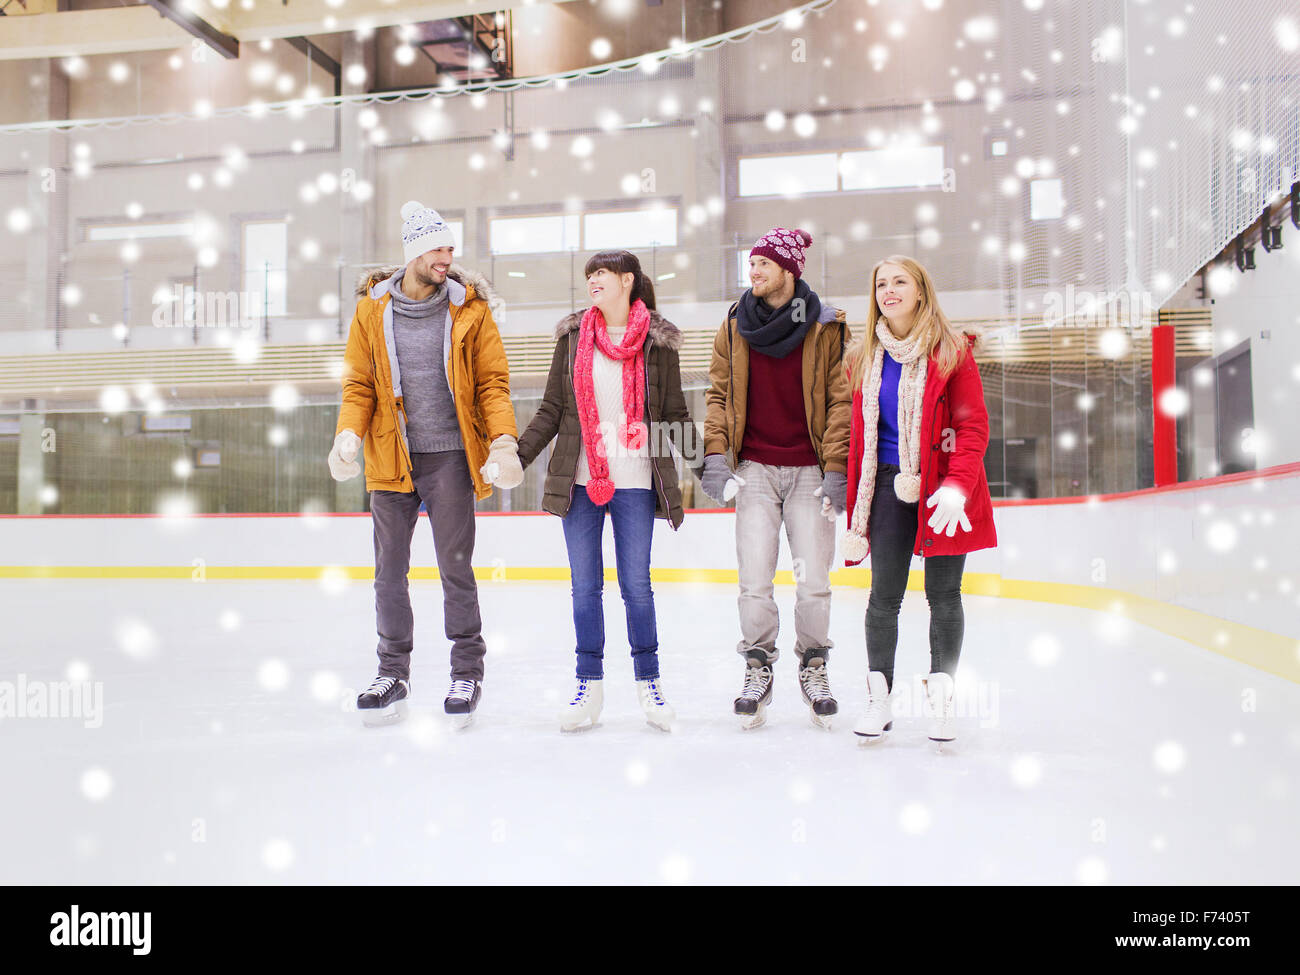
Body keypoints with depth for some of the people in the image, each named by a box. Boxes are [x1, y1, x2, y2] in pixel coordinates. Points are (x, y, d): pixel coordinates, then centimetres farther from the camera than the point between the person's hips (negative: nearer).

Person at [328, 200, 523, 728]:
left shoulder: (469, 308, 1)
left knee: (455, 569, 0)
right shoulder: (372, 310, 5)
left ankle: (467, 673, 15)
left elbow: (493, 381, 0)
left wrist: (503, 440, -14)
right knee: (389, 571, 9)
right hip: (390, 458, 2)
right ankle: (393, 673, 23)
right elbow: (359, 383, 7)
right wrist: (349, 434, -10)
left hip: (449, 457, -2)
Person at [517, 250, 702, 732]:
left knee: (636, 585, 3)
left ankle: (648, 682, 18)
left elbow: (675, 414, 5)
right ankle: (589, 685, 17)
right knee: (585, 585, 7)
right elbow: (552, 410, 9)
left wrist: (706, 459, -9)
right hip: (579, 480, 2)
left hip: (635, 482, -2)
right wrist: (517, 455, 2)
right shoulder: (572, 336, 7)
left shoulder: (658, 342, 2)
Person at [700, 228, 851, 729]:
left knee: (813, 579, 1)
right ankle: (758, 669, 13)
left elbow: (841, 401, 0)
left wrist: (836, 469, -7)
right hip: (755, 468, 2)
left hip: (809, 471, -1)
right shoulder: (735, 327, 8)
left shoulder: (827, 328, 0)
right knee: (755, 579, -3)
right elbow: (719, 393, 10)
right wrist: (715, 454, -3)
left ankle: (814, 666, 21)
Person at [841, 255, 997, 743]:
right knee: (884, 596, 3)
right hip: (890, 488, 3)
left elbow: (974, 425, -7)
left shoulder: (952, 351, -2)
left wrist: (956, 485, -20)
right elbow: (860, 433, 11)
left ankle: (940, 700, 16)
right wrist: (853, 504, 7)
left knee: (943, 594, 5)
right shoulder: (865, 358, 9)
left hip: (944, 490, -2)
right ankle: (879, 699, 14)